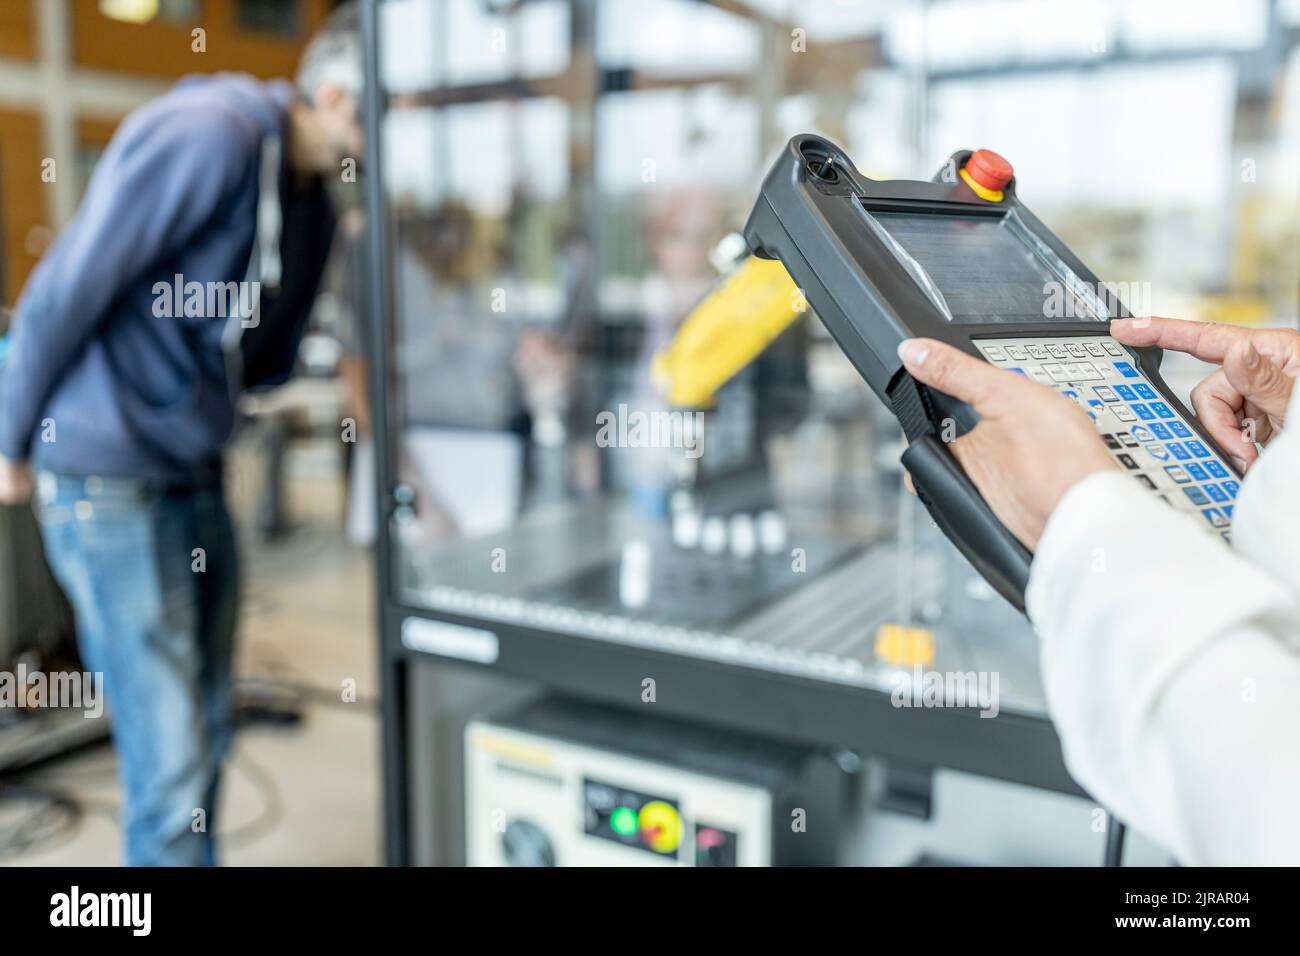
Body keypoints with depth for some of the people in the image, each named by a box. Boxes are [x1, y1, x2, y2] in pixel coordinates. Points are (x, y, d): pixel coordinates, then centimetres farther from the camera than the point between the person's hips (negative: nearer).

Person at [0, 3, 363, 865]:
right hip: (109, 479, -8)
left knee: (209, 731, 15)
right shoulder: (211, 133, -17)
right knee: (171, 755, -3)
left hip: (198, 473, 8)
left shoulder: (315, 204, 9)